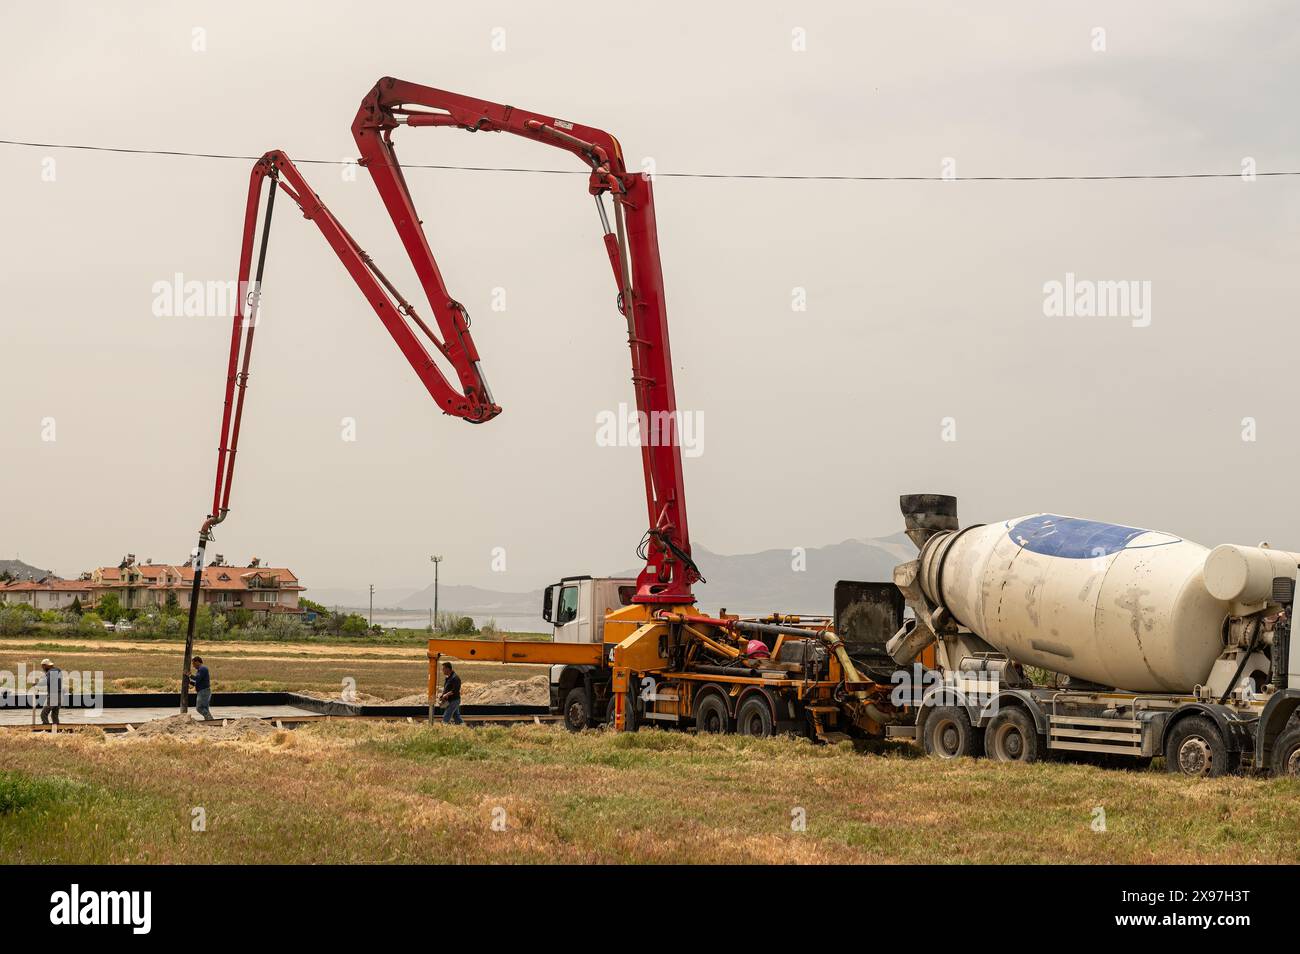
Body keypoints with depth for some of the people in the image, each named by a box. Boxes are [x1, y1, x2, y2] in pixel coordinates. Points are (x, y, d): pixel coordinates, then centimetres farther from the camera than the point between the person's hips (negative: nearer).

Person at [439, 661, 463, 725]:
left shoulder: (455, 678, -16)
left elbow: (455, 690, -23)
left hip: (454, 700, -10)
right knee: (456, 717, 11)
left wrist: (446, 695, -18)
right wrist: (441, 695, 5)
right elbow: (445, 689, 22)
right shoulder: (446, 678, 14)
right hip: (449, 701, 10)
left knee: (446, 718, -10)